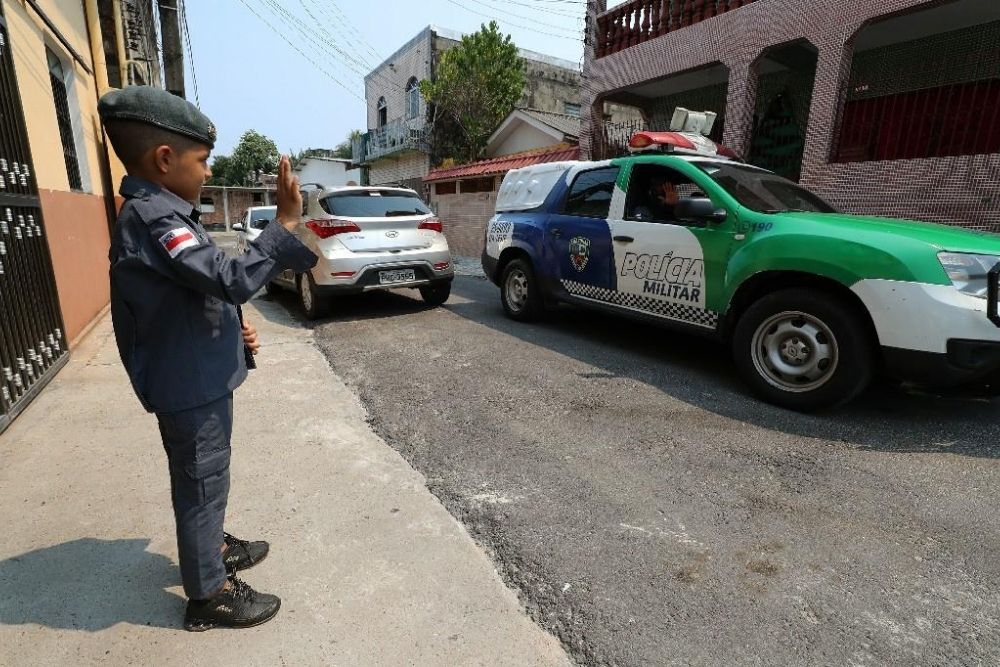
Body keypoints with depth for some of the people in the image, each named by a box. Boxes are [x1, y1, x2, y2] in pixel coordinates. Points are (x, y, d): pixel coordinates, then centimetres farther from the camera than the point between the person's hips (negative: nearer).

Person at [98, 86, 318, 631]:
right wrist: (285, 223, -32)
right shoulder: (151, 218, -23)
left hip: (200, 379, 10)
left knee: (207, 481, 25)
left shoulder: (159, 214, 10)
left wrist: (235, 329, 5)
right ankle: (209, 595, 24)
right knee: (201, 487, 6)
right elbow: (232, 279, -35)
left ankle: (212, 548, 46)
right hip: (190, 388, -10)